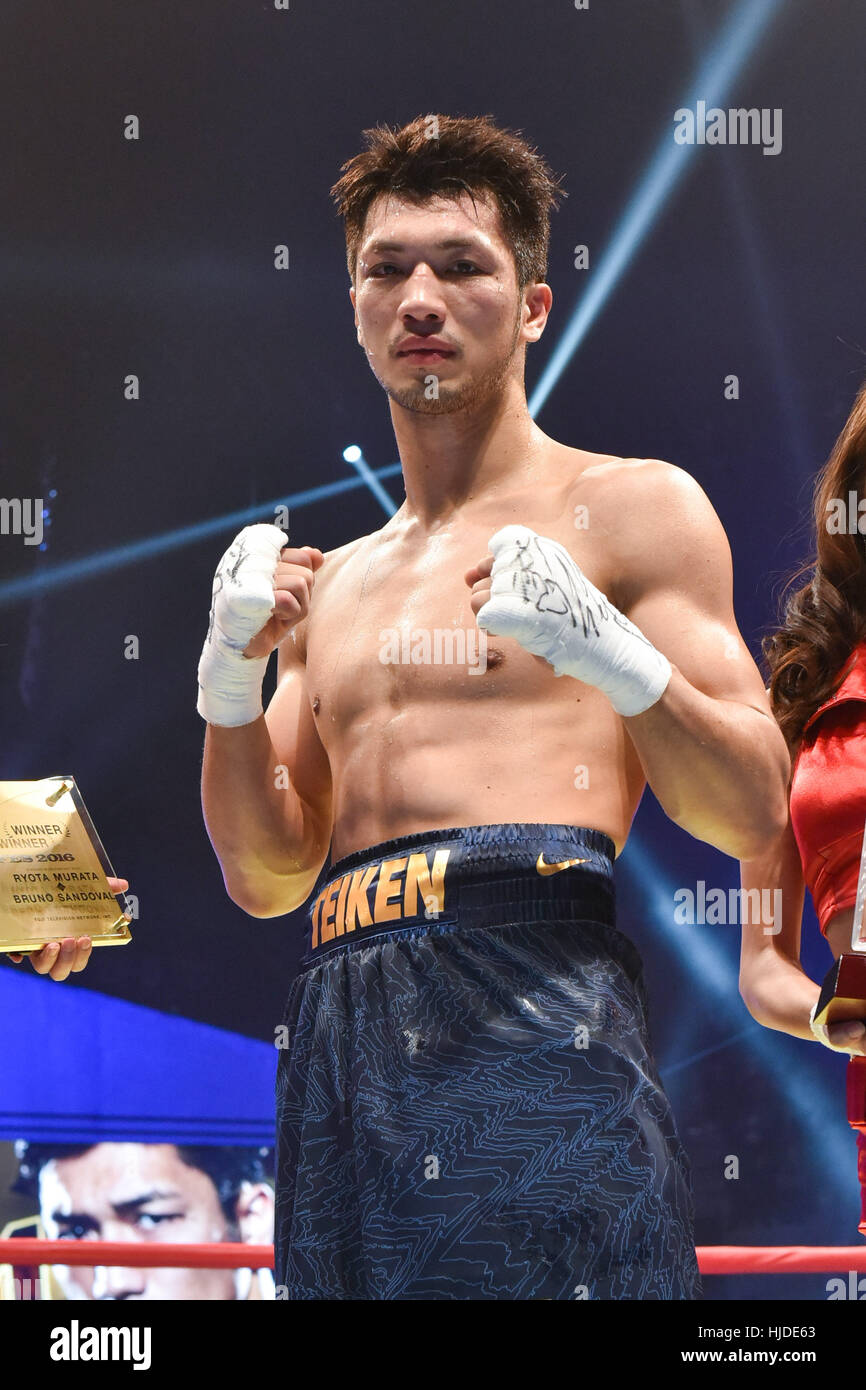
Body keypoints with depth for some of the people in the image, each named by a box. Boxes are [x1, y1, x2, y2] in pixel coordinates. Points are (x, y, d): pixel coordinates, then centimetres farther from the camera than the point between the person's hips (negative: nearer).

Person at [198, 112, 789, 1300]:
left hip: (536, 997, -5)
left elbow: (752, 815, 1)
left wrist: (611, 655, -15)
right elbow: (267, 877, 19)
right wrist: (230, 679, 3)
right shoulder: (331, 585, 24)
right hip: (342, 1048, 5)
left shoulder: (631, 508, 8)